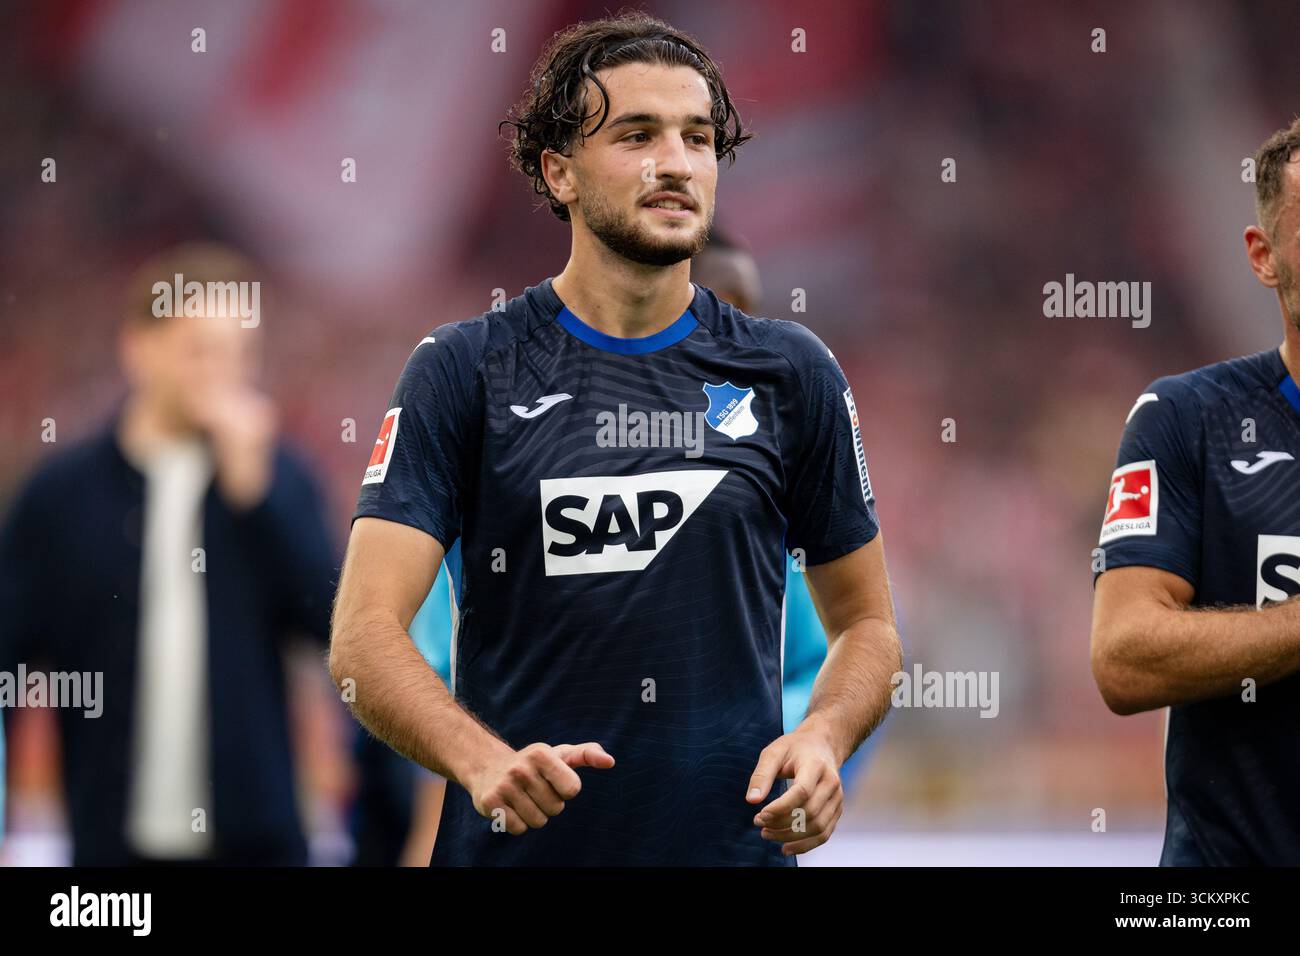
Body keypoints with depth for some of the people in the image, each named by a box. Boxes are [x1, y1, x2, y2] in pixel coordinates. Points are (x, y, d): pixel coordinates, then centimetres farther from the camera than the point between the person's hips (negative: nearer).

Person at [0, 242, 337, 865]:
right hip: (115, 847, -1)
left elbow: (333, 621, -5)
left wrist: (252, 487, -10)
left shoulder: (278, 480, 6)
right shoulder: (60, 494, 2)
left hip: (254, 842, 1)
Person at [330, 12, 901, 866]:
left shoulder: (790, 373, 5)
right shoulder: (466, 371, -3)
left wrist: (824, 740, -8)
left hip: (733, 842, 2)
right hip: (516, 845, -1)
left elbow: (866, 621, 13)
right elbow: (364, 635, -10)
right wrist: (484, 760, -28)